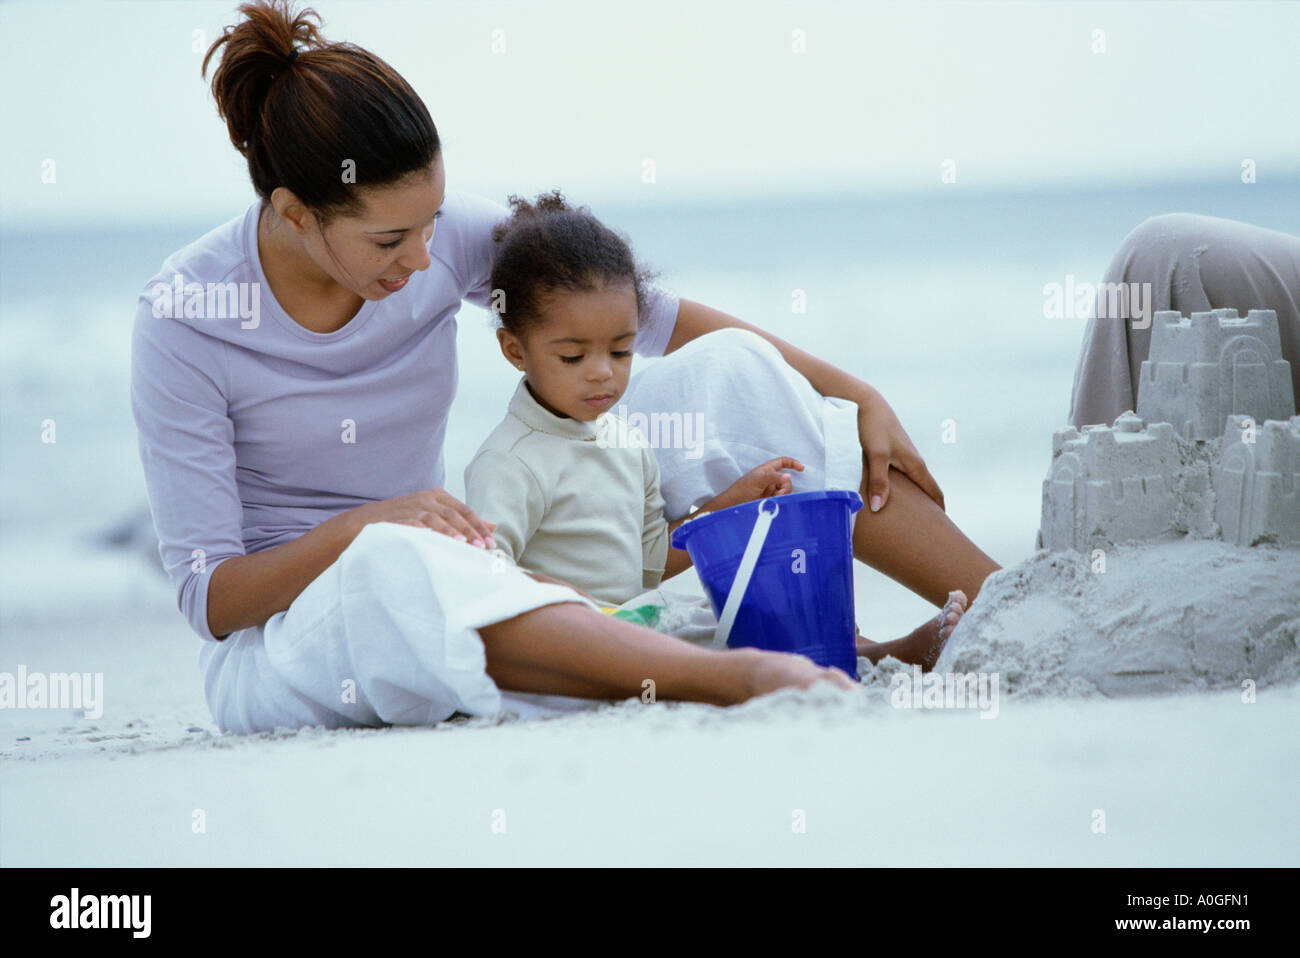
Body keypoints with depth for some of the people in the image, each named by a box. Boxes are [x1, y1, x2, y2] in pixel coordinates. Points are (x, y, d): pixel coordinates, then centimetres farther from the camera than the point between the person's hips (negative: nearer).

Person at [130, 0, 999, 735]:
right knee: (398, 566, -44)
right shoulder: (184, 317, -18)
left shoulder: (445, 235, -8)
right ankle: (738, 680, -56)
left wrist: (855, 394, -5)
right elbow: (207, 596, -16)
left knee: (720, 372, -10)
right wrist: (361, 529, -33)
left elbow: (658, 316, 1)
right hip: (273, 646, -5)